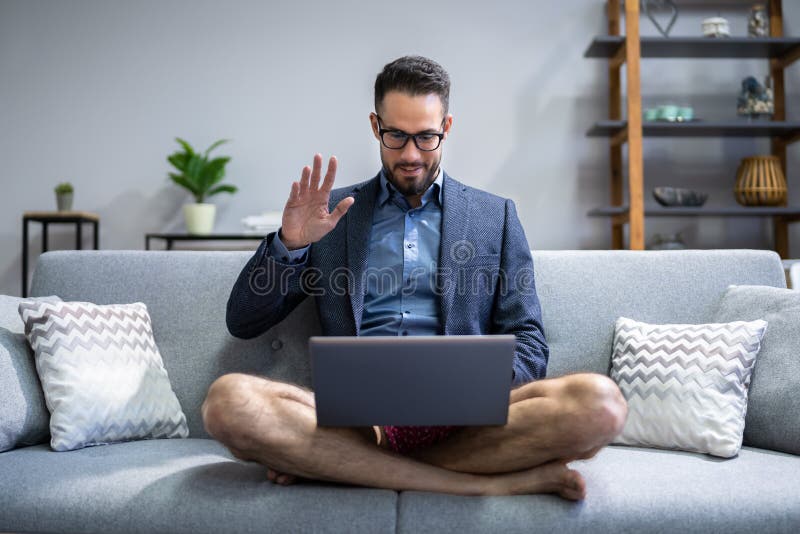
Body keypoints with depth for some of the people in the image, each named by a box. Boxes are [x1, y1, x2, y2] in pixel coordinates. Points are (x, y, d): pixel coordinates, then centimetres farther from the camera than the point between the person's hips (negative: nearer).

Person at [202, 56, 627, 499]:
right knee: (227, 401, -29)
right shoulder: (332, 213, 15)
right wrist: (289, 244, -5)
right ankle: (486, 482, -24)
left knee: (600, 403, -28)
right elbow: (243, 323, 13)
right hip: (355, 412, 0)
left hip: (459, 418, 1)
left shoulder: (495, 216, 16)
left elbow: (528, 345, 11)